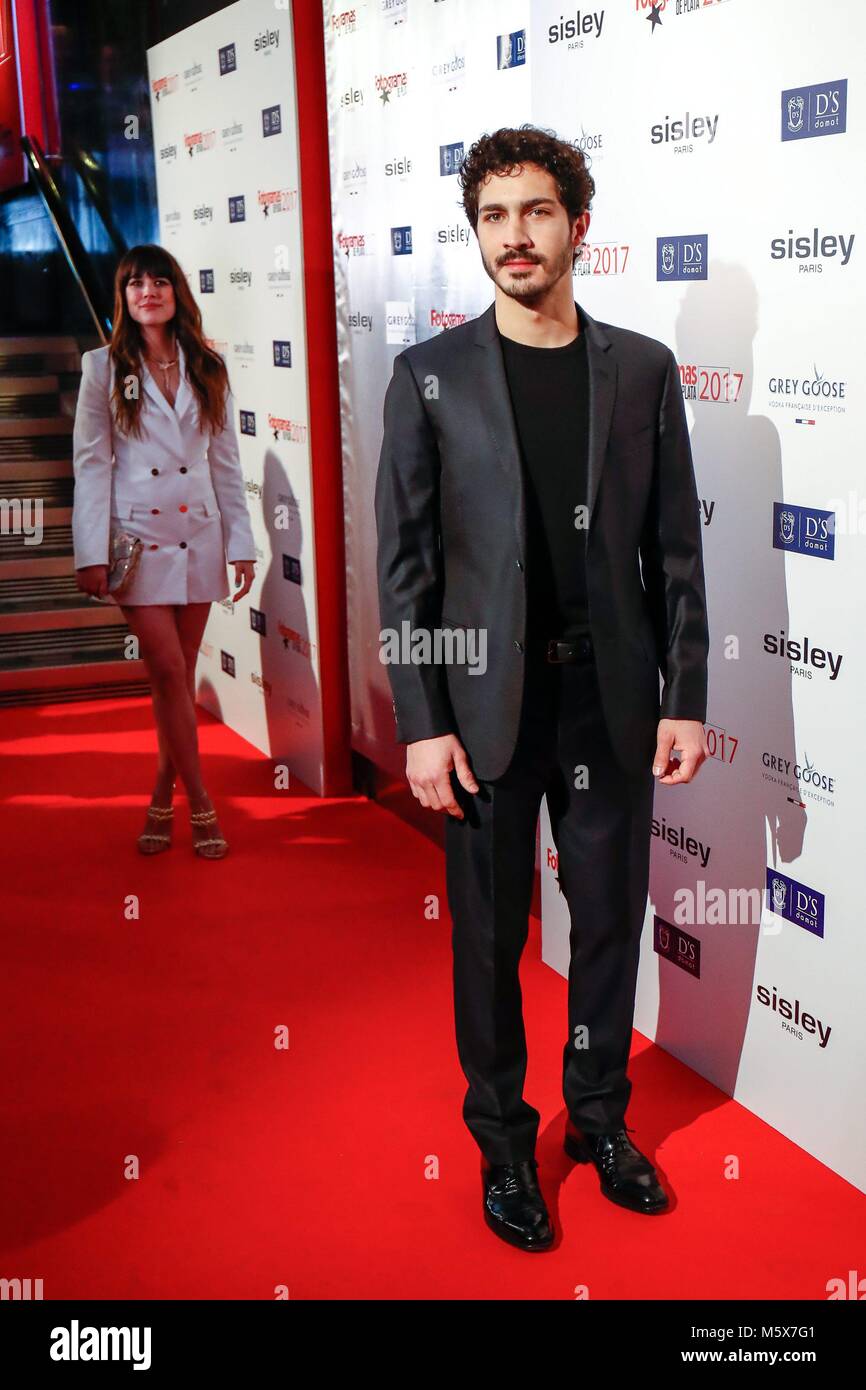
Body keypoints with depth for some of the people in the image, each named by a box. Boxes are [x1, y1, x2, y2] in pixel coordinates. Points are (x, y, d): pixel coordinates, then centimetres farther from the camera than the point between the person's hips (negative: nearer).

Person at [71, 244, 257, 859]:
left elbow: (226, 460, 9)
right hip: (137, 537, -3)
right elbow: (91, 461, -1)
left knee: (180, 675, 6)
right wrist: (93, 553, -9)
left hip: (197, 537, 3)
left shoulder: (207, 368, 9)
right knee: (169, 670, -9)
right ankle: (200, 803, 1)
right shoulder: (104, 367, 2)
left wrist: (242, 542, 4)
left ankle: (163, 799, 19)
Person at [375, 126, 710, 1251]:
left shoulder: (643, 369, 3)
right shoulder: (430, 376, -2)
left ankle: (600, 1116, 35)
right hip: (486, 699, -2)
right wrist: (422, 725, -9)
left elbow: (676, 548, 4)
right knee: (490, 932, 10)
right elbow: (403, 562, -4)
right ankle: (503, 1138, 30)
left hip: (611, 697, 2)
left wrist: (686, 698, 0)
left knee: (611, 916, 13)